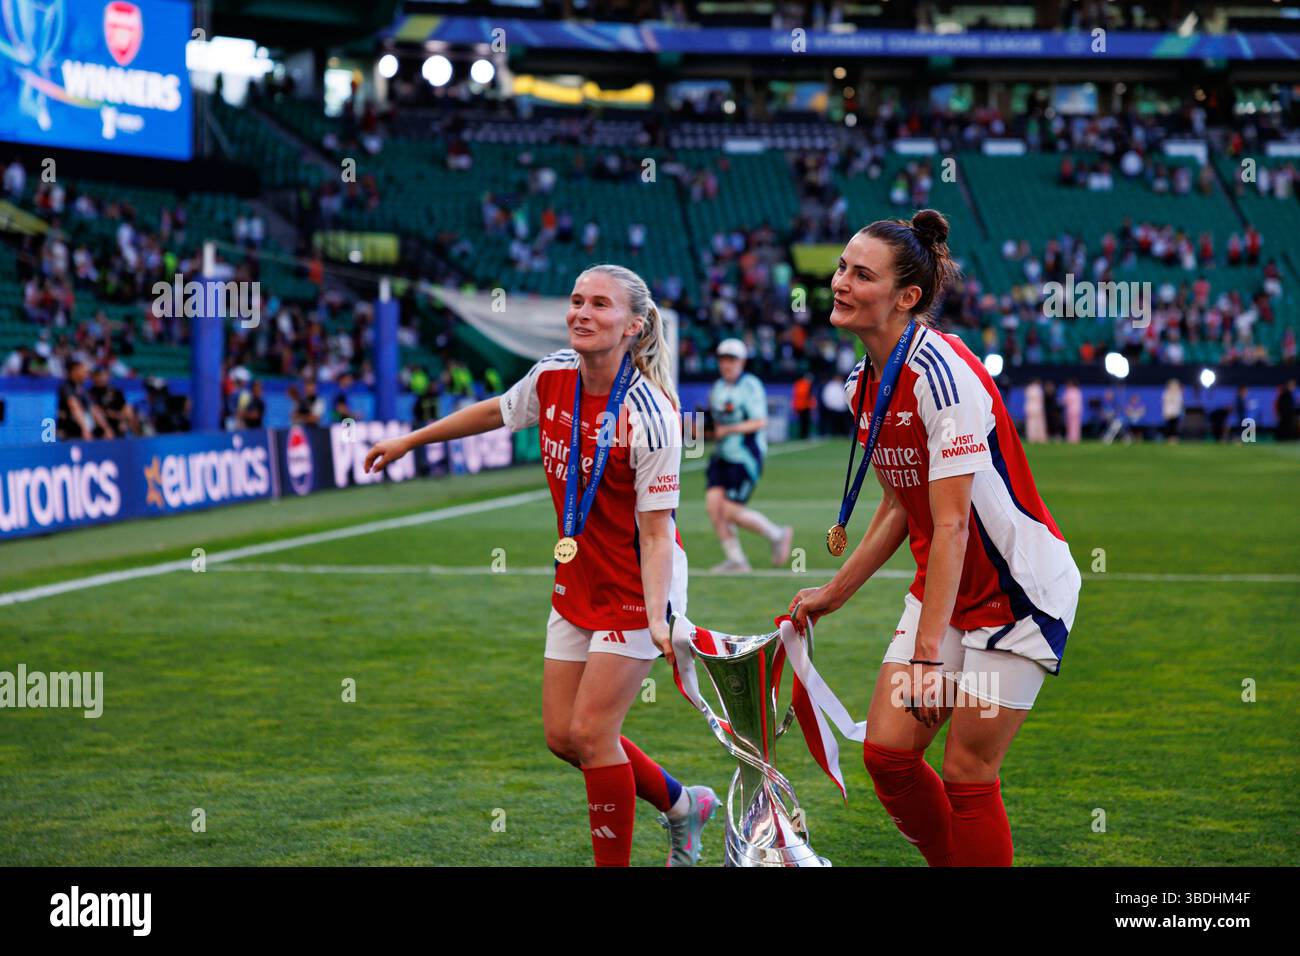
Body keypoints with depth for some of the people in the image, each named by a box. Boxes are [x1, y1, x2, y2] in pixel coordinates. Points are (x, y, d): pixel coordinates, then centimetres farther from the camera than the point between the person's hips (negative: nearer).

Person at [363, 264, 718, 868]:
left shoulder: (649, 415, -23)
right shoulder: (553, 376, -4)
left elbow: (656, 531, -21)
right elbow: (497, 411, 17)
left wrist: (657, 617, -33)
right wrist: (410, 440, 25)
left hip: (635, 592, -7)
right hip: (575, 588, 7)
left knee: (590, 733, -8)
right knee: (562, 737, 8)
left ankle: (614, 863, 9)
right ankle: (681, 805, 29)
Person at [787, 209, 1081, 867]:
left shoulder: (940, 372, -24)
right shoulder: (864, 383, 3)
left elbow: (951, 525, -26)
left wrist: (927, 656, -28)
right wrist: (834, 593, 18)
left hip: (1020, 590, -8)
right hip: (944, 591, 8)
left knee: (968, 773, -6)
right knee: (886, 751, 0)